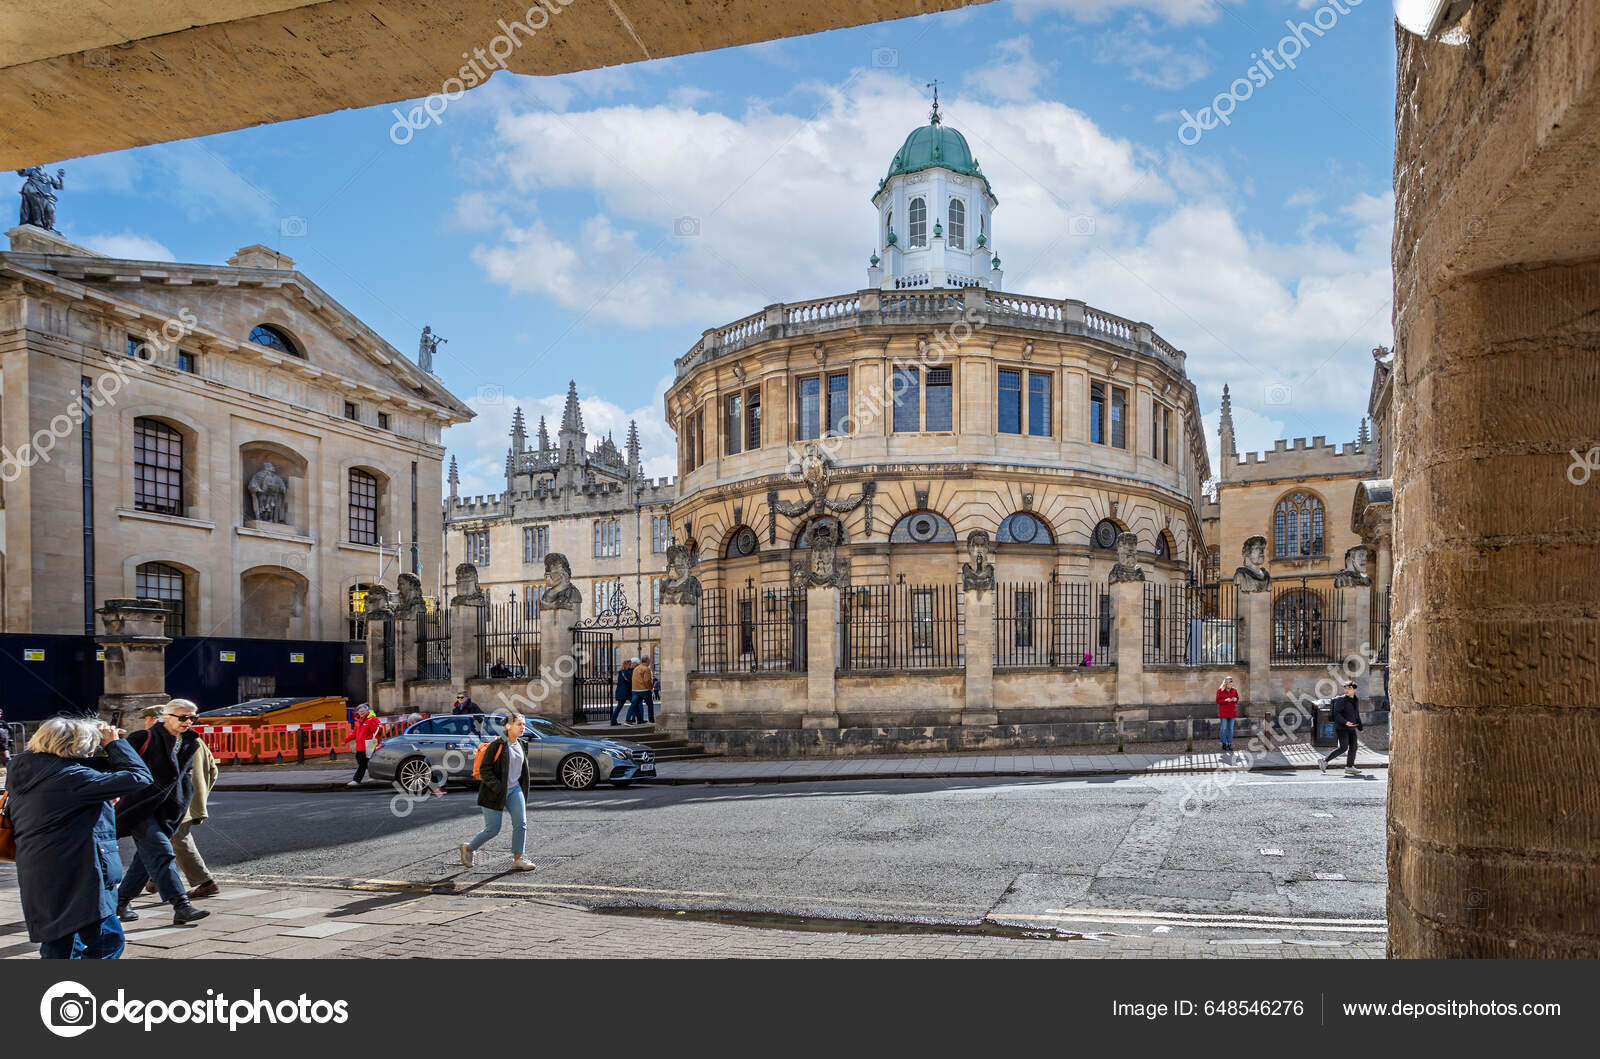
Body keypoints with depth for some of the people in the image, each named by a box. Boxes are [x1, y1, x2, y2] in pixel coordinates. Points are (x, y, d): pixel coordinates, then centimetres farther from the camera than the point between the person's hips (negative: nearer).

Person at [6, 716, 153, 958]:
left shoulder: (22, 771, 7)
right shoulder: (70, 777, -20)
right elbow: (139, 777, -20)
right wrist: (115, 743, -9)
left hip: (40, 881, 9)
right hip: (76, 880, -9)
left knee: (59, 948, 20)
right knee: (106, 942, 1)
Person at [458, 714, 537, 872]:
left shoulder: (520, 746, 9)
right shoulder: (497, 745, -15)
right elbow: (484, 770, -17)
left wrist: (522, 788, 19)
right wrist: (498, 788, -23)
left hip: (514, 789, 6)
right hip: (494, 792, -6)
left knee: (521, 823, -8)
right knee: (492, 829, 1)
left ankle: (518, 859, -5)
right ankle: (468, 848, 26)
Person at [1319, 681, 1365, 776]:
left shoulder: (1356, 700, 13)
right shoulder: (1341, 699, -10)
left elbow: (1357, 715, 25)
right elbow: (1336, 713, -16)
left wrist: (1360, 727, 24)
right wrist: (1345, 722, -28)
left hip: (1351, 728, 8)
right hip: (1342, 728, -8)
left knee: (1353, 747, 4)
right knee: (1343, 747, -13)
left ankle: (1349, 767, 13)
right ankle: (1324, 761, -7)